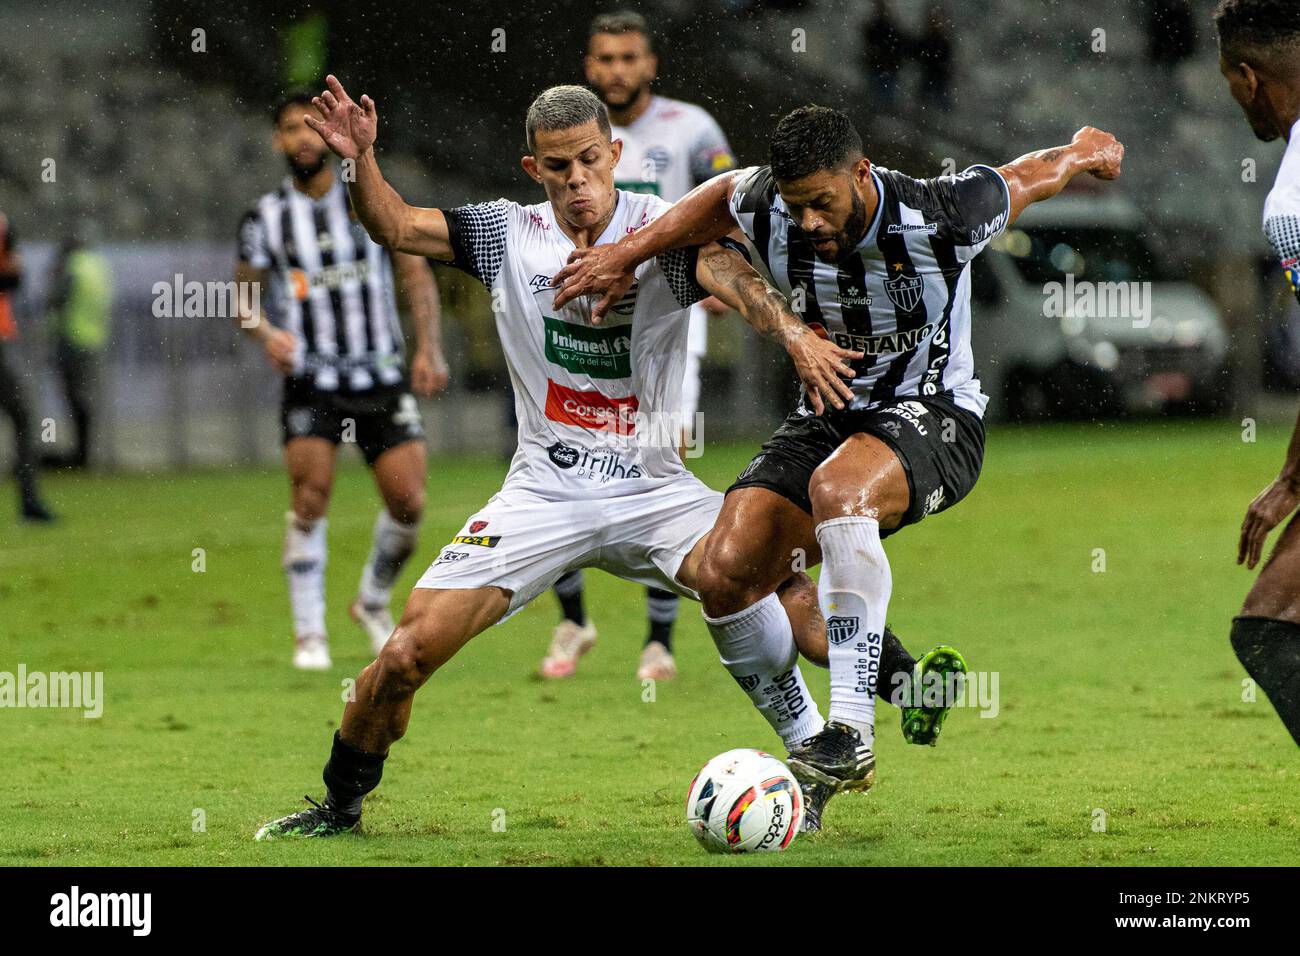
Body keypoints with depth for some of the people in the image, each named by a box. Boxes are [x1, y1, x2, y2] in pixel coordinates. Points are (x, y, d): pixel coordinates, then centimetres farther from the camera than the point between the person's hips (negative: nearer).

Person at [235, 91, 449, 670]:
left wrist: (429, 349, -5)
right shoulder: (266, 219, 3)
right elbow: (243, 295, 7)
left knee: (408, 502, -6)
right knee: (310, 500, -14)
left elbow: (416, 275, 6)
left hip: (382, 380, 1)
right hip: (310, 381, -1)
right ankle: (309, 633, -2)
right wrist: (266, 332, -14)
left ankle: (373, 601, 21)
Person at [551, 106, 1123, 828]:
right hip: (829, 414, 5)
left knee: (837, 489, -38)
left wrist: (1089, 150, 17)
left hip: (935, 417, -5)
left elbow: (1037, 173, -3)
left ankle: (851, 735, -39)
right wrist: (630, 252, 8)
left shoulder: (940, 217, -23)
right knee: (724, 576, -15)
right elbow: (723, 194, 14)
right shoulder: (769, 213, -12)